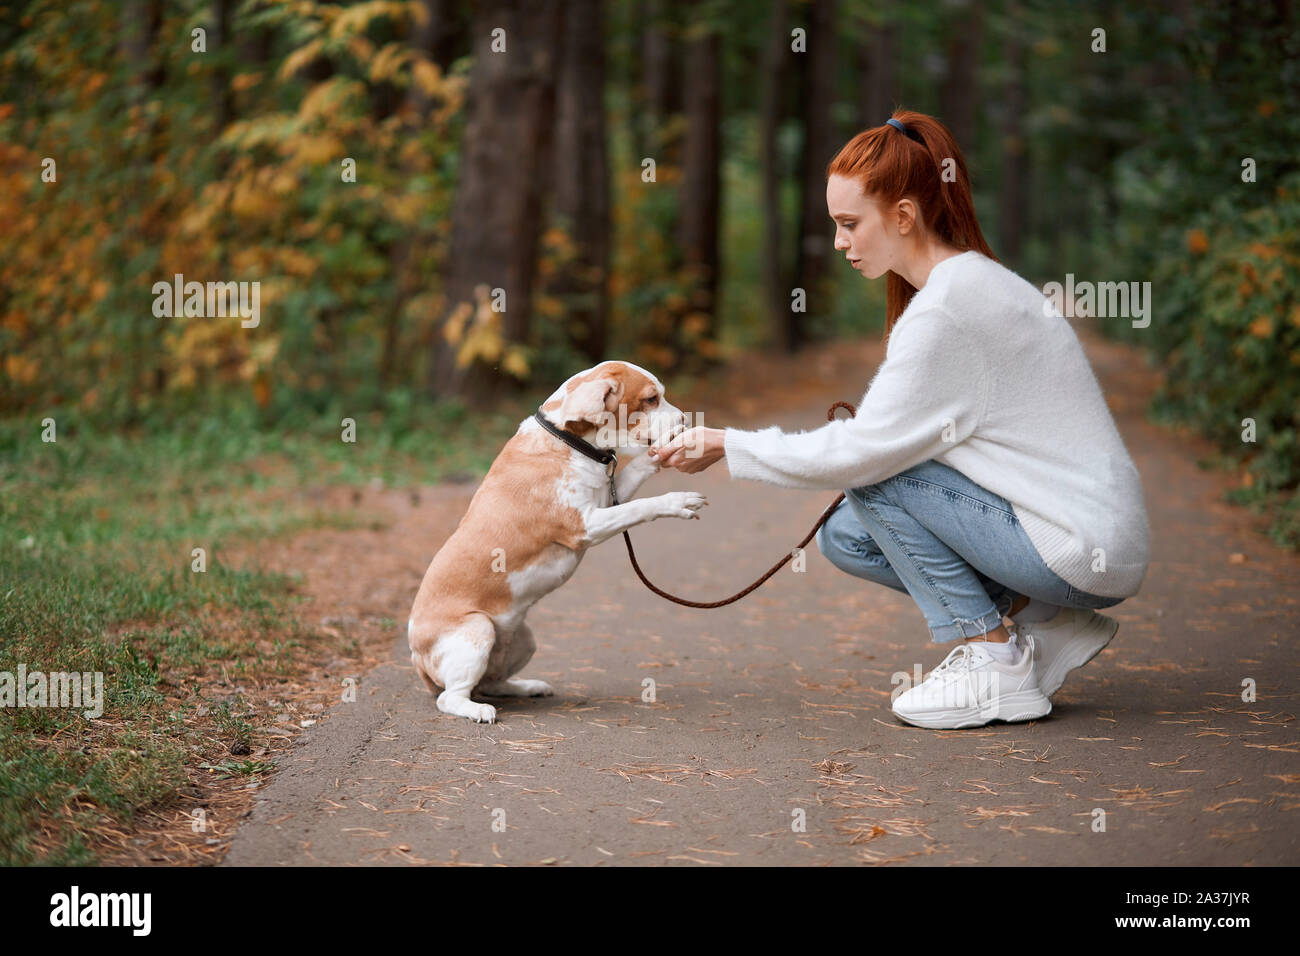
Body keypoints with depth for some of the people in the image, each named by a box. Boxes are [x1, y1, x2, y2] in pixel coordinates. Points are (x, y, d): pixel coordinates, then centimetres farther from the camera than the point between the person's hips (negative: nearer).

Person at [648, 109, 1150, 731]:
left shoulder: (947, 308, -19)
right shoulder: (971, 281, 11)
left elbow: (861, 452, -18)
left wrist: (724, 446, -9)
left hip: (1088, 550, -9)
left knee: (876, 477, -12)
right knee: (844, 537, 7)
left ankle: (994, 664, -5)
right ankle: (1041, 621, 9)